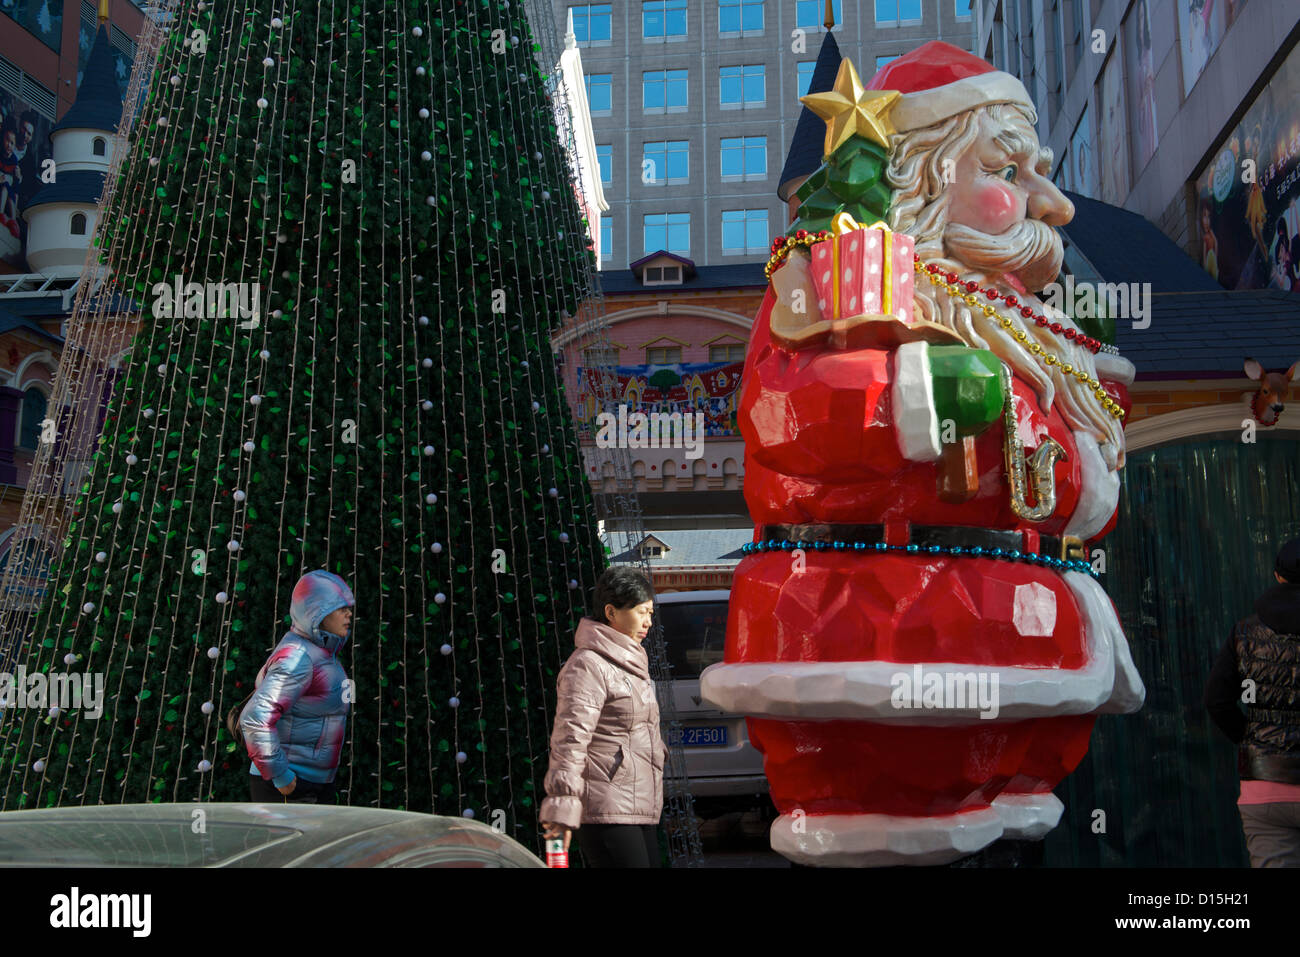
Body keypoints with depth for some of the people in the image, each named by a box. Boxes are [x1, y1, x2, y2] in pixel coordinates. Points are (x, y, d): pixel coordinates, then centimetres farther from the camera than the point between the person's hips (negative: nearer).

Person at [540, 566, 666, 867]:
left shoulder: (630, 663, 20)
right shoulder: (588, 665, -12)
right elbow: (570, 740, -18)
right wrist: (562, 807, -23)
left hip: (641, 808, 10)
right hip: (607, 811, -10)